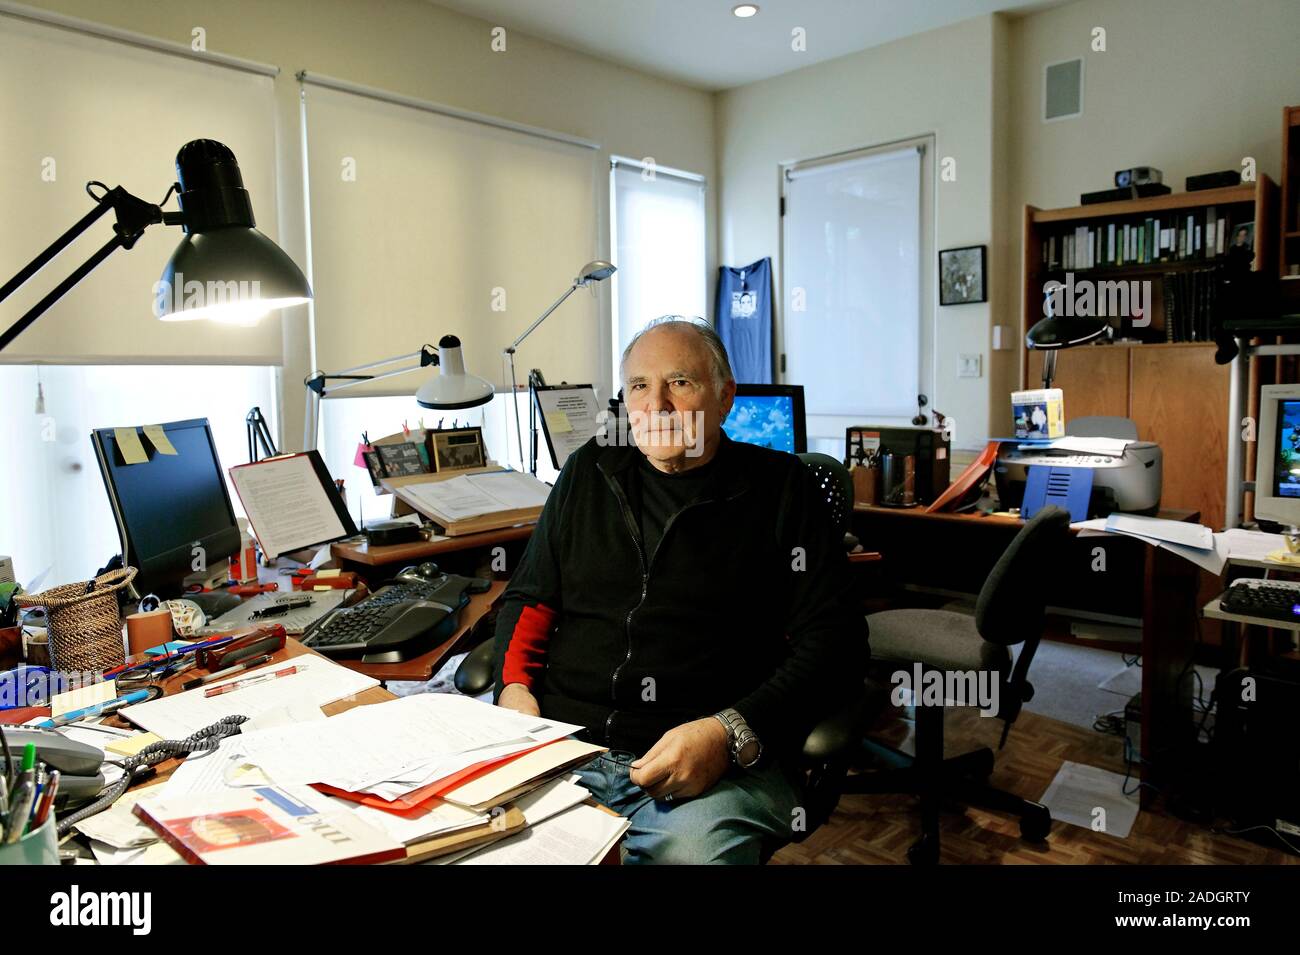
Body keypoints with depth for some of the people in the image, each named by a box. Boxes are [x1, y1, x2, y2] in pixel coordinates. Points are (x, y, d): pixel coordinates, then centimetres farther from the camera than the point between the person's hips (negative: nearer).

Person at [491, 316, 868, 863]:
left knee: (693, 849, -34)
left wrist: (731, 734, -15)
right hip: (558, 738, 4)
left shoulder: (779, 487, 4)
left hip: (720, 762, -3)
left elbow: (834, 643, -1)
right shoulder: (589, 471, 16)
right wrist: (515, 685, 1)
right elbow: (529, 597, 22)